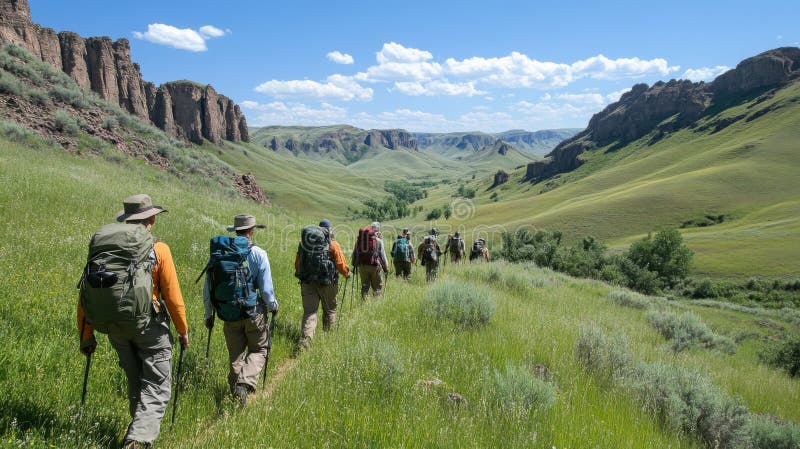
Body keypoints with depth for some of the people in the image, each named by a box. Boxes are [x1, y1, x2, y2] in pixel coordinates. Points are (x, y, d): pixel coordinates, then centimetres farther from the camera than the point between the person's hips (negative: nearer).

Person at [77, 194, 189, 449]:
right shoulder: (159, 250, -9)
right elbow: (173, 297, -9)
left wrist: (86, 335, 12)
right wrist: (183, 330, 3)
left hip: (116, 327, 5)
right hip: (150, 326, -5)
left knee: (135, 383, 23)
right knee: (156, 388, 3)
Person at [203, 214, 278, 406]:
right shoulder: (258, 254, -11)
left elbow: (208, 287, 2)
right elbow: (266, 289, -12)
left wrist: (209, 314, 13)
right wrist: (273, 306, 8)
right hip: (254, 313, -3)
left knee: (235, 355, 17)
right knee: (258, 351, 12)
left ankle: (235, 389, 23)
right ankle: (244, 383, -9)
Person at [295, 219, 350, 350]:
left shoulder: (305, 243, 6)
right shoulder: (333, 245, -5)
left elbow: (297, 264, 10)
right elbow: (341, 265, -6)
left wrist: (301, 275, 25)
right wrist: (347, 273, 13)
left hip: (308, 283, 2)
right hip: (327, 284, -2)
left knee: (309, 312, 2)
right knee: (329, 311, 18)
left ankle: (305, 340, -14)